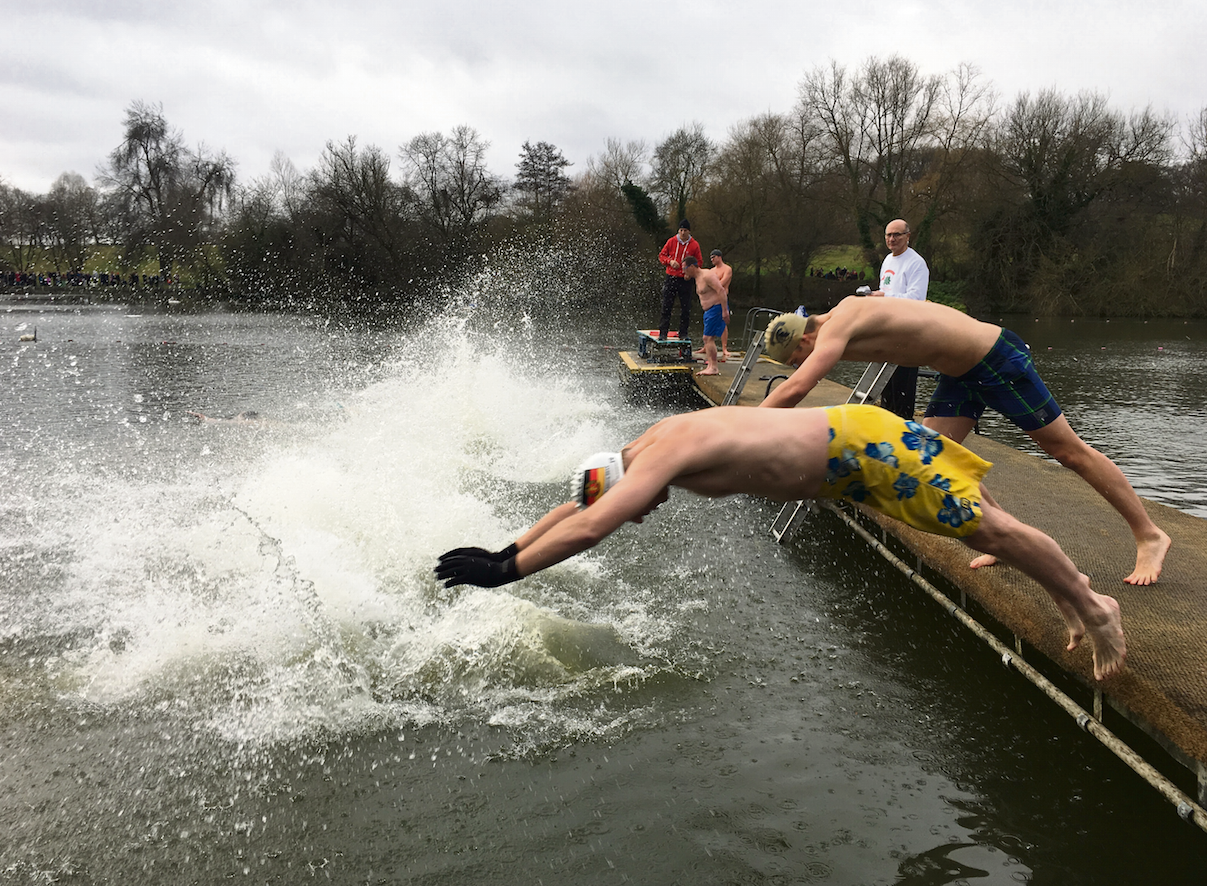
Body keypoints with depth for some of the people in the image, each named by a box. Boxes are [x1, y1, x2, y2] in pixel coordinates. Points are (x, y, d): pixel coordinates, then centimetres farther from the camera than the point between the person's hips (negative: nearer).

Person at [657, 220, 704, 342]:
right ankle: (663, 333, 4)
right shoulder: (671, 241, 3)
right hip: (671, 278, 0)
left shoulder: (694, 245, 1)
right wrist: (670, 261, -10)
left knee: (685, 308, 1)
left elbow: (699, 261, 7)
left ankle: (683, 333, 11)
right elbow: (661, 255, 10)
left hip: (685, 280, 0)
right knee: (666, 307, -1)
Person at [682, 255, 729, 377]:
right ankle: (710, 366, 13)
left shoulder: (706, 276, -16)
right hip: (709, 310, 10)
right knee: (708, 338, 10)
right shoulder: (697, 278, 15)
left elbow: (721, 290, -22)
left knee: (708, 337, -13)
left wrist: (725, 311, -26)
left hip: (717, 308, -10)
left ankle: (714, 368, -12)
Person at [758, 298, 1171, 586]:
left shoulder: (839, 324, -26)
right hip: (961, 374, 9)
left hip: (998, 359, -9)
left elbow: (795, 389, -37)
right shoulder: (840, 319, 3)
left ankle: (1150, 536, 18)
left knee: (1069, 450, 2)